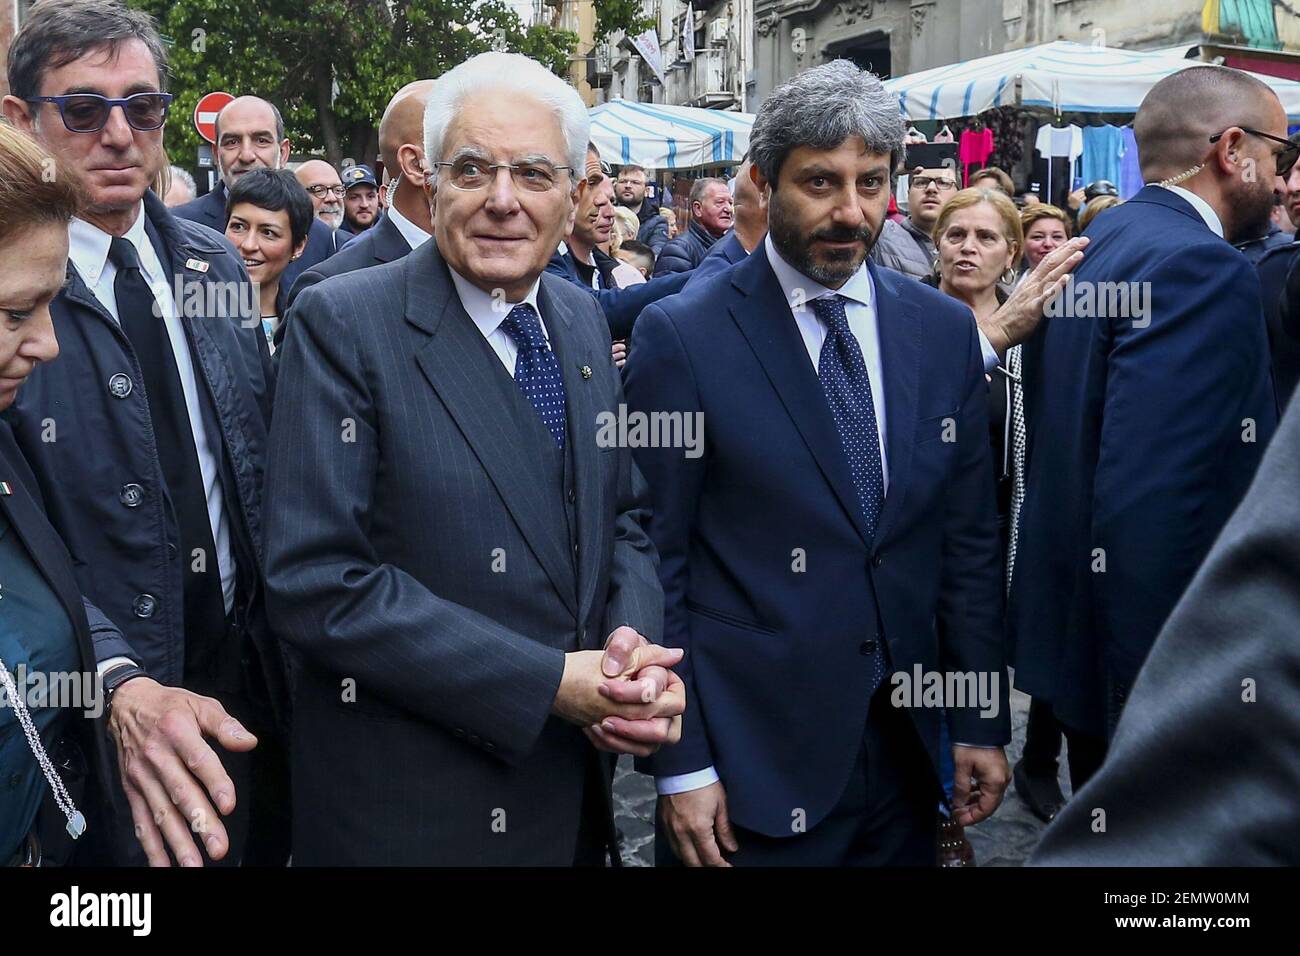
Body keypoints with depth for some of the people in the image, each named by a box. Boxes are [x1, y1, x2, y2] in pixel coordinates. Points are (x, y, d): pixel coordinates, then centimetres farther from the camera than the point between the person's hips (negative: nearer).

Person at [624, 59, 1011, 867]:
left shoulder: (945, 331, 3)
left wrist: (983, 724, 7)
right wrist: (680, 764, -9)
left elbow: (970, 540, 7)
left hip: (907, 748, 4)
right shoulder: (680, 336, -9)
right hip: (752, 758, -4)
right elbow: (657, 558, -8)